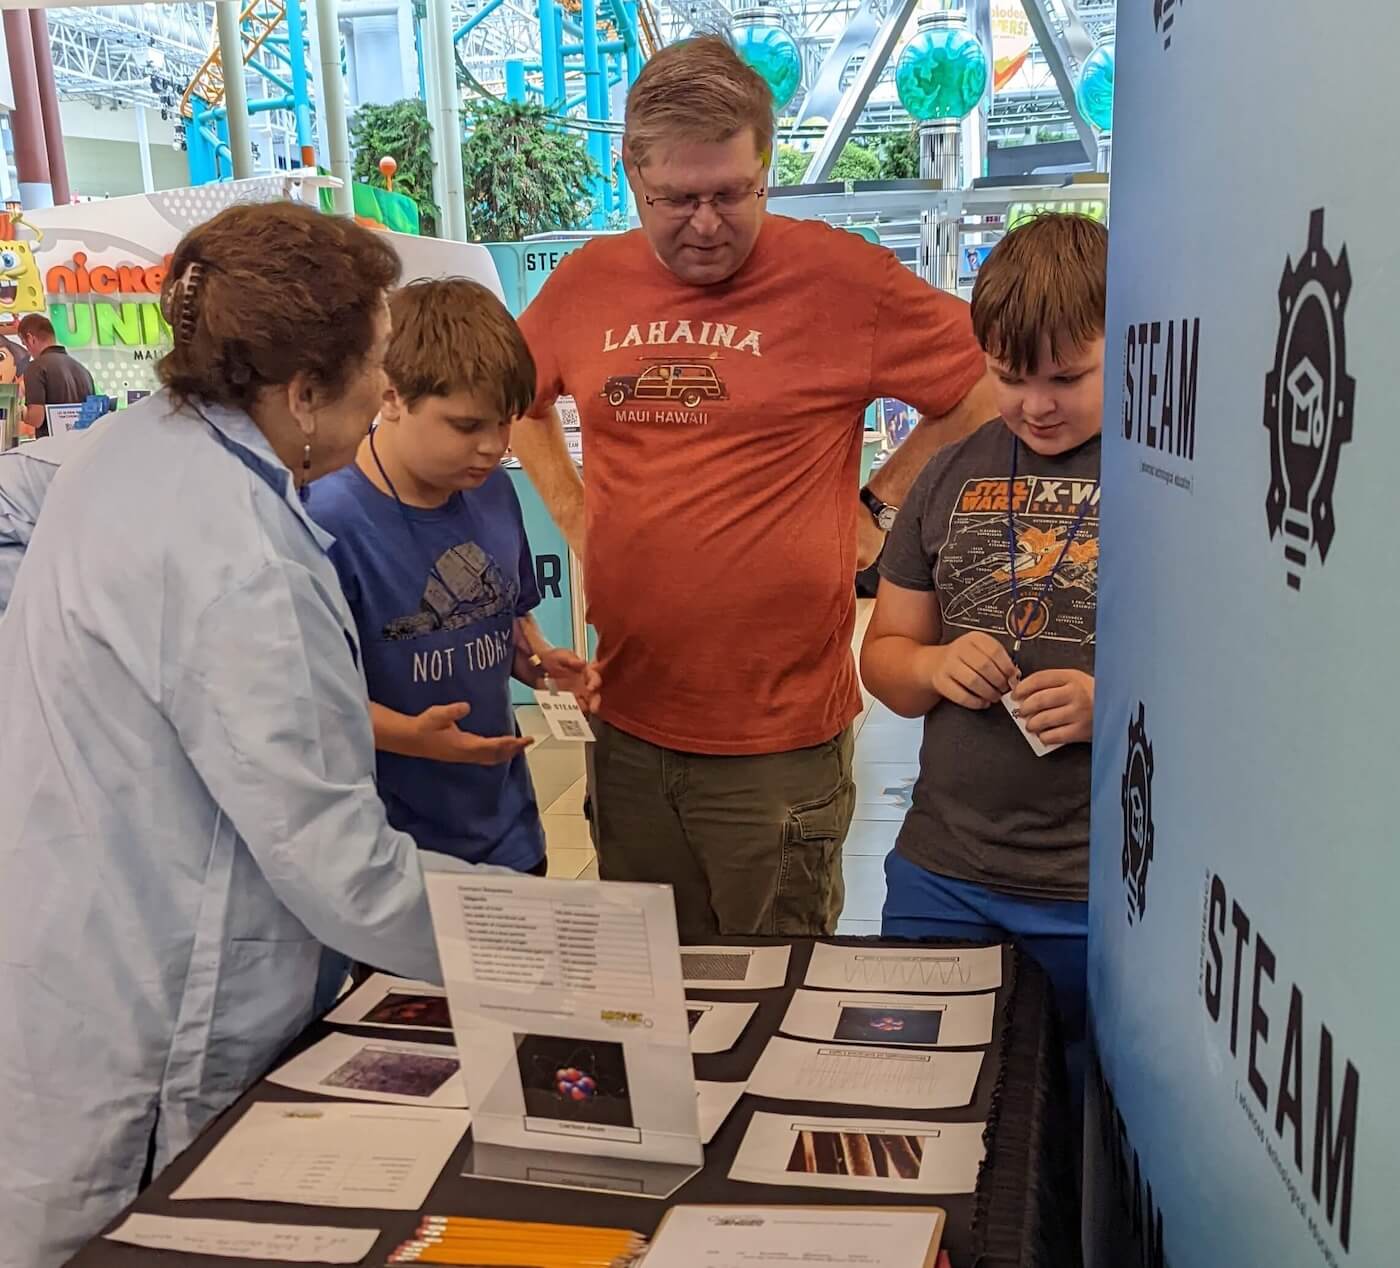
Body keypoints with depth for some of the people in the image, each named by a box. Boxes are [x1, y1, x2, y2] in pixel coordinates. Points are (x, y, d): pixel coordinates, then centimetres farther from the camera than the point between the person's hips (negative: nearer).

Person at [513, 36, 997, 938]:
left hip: (781, 737, -4)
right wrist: (573, 514, 10)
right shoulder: (585, 285, 3)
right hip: (628, 727, 5)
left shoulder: (841, 277, -10)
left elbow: (994, 390, -4)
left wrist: (880, 506, -4)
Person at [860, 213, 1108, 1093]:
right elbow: (884, 654, 12)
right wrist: (933, 667, -9)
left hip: (1105, 897, -3)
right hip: (941, 881, 4)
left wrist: (1115, 707, -22)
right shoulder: (955, 476, 7)